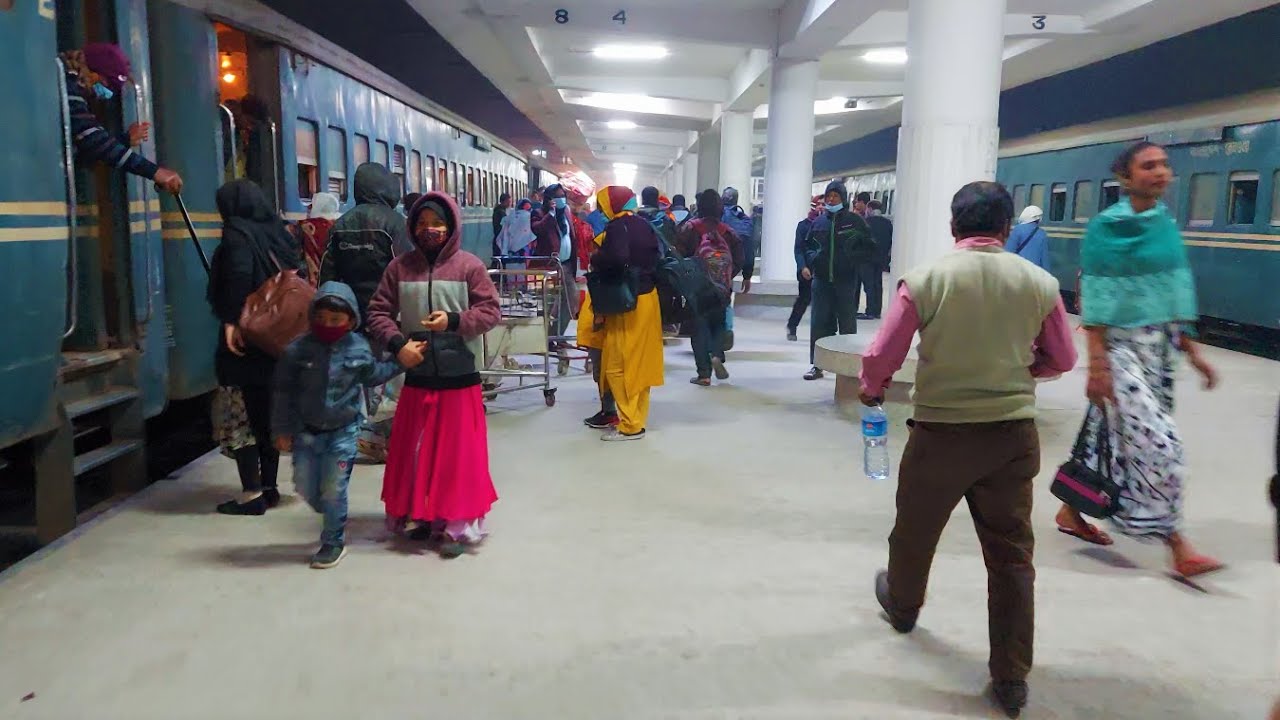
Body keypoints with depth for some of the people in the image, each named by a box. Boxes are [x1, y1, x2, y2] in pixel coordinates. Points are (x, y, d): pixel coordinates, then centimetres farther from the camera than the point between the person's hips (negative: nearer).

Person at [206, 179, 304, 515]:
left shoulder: (237, 234, -9)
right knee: (267, 412, 14)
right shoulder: (276, 232, 11)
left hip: (245, 340, -7)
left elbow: (240, 275, -25)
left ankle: (252, 493, -1)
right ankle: (269, 487, 20)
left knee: (238, 415, -1)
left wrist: (232, 320, -25)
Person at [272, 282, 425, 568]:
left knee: (333, 491, 3)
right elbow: (283, 392, -2)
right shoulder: (298, 350, -9)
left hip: (342, 432, -1)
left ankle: (334, 542, 21)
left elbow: (373, 375, 15)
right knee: (305, 488, 9)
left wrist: (401, 361, 7)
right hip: (306, 431, 2)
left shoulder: (358, 349, -6)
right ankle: (335, 520, 38)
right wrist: (282, 430, -1)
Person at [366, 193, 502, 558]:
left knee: (457, 452, 1)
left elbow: (491, 311, -5)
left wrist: (454, 320, -20)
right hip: (417, 377, 3)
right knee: (415, 450, 12)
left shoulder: (470, 266, -5)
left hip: (460, 377, -3)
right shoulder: (400, 267, 3)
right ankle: (421, 516, 28)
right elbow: (378, 312, 4)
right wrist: (398, 343, -12)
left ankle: (459, 524, 11)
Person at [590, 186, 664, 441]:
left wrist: (595, 261, -13)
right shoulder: (644, 225, 9)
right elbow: (657, 257, 11)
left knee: (617, 366, -2)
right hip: (648, 298, 8)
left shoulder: (617, 227, -14)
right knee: (641, 361, 14)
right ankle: (638, 416, 22)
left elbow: (617, 257, -29)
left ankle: (631, 425, -1)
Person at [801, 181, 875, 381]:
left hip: (846, 280, -3)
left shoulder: (855, 220, -1)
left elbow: (869, 249, 0)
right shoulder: (819, 221, 8)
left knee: (847, 324, 5)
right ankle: (817, 365, 12)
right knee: (818, 323, 3)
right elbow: (808, 245, 19)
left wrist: (852, 257, -15)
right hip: (822, 280, 3)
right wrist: (807, 264, 2)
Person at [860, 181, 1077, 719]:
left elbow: (881, 356, -8)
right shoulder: (1040, 283, -4)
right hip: (1013, 434, 2)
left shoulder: (925, 279, -10)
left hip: (941, 430, -1)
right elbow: (1061, 360, 7)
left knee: (916, 529, 23)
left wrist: (872, 390, 13)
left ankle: (902, 605, 49)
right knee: (1011, 553, 11)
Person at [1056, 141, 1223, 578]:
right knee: (1157, 441, -9)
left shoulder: (1167, 225, 10)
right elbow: (1096, 303, -13)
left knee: (1116, 434, 12)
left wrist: (1191, 350, 11)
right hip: (1120, 347, -7)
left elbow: (1177, 294, 14)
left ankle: (1072, 512, 28)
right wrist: (1096, 366, -17)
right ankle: (1178, 548, 0)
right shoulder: (1106, 227, -10)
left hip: (1158, 349, 7)